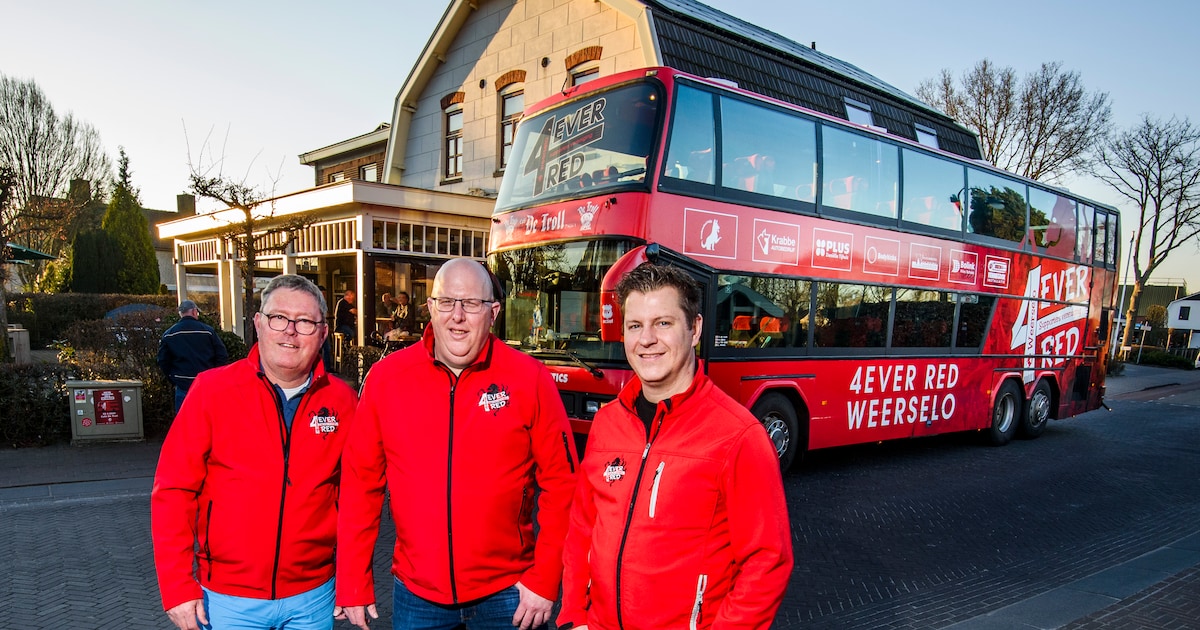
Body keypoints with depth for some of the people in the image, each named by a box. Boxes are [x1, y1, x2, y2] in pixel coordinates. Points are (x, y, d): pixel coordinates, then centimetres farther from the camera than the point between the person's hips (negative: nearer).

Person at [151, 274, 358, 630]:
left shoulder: (341, 401, -5)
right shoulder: (213, 390, -9)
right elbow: (173, 491, -8)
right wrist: (177, 587, -9)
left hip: (312, 596, 1)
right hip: (227, 598, -1)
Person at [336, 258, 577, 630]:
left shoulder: (530, 379, -9)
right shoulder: (386, 377, -4)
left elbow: (561, 484, -6)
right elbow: (360, 484, 0)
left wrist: (545, 581, -7)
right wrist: (353, 585, 2)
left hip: (506, 594, -1)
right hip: (415, 595, 2)